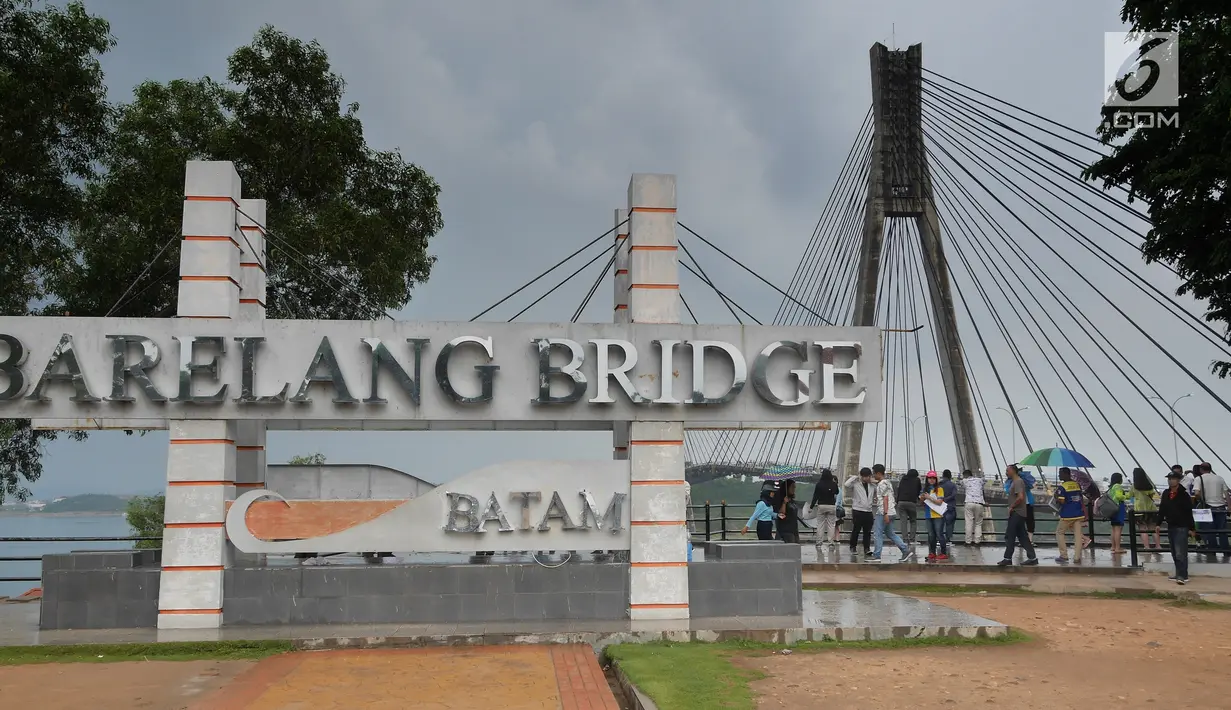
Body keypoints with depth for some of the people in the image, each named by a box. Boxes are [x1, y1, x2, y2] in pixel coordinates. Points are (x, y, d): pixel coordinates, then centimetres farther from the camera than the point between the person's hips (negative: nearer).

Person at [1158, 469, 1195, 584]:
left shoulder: (1184, 495, -9)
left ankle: (1183, 576, -12)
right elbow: (1162, 510, 13)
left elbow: (1189, 513, -9)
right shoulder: (1166, 494, 8)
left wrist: (1191, 528, -10)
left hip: (1182, 527, -7)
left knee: (1180, 553, -12)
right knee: (1174, 553, 12)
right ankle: (1179, 574, 21)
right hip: (1171, 526, 7)